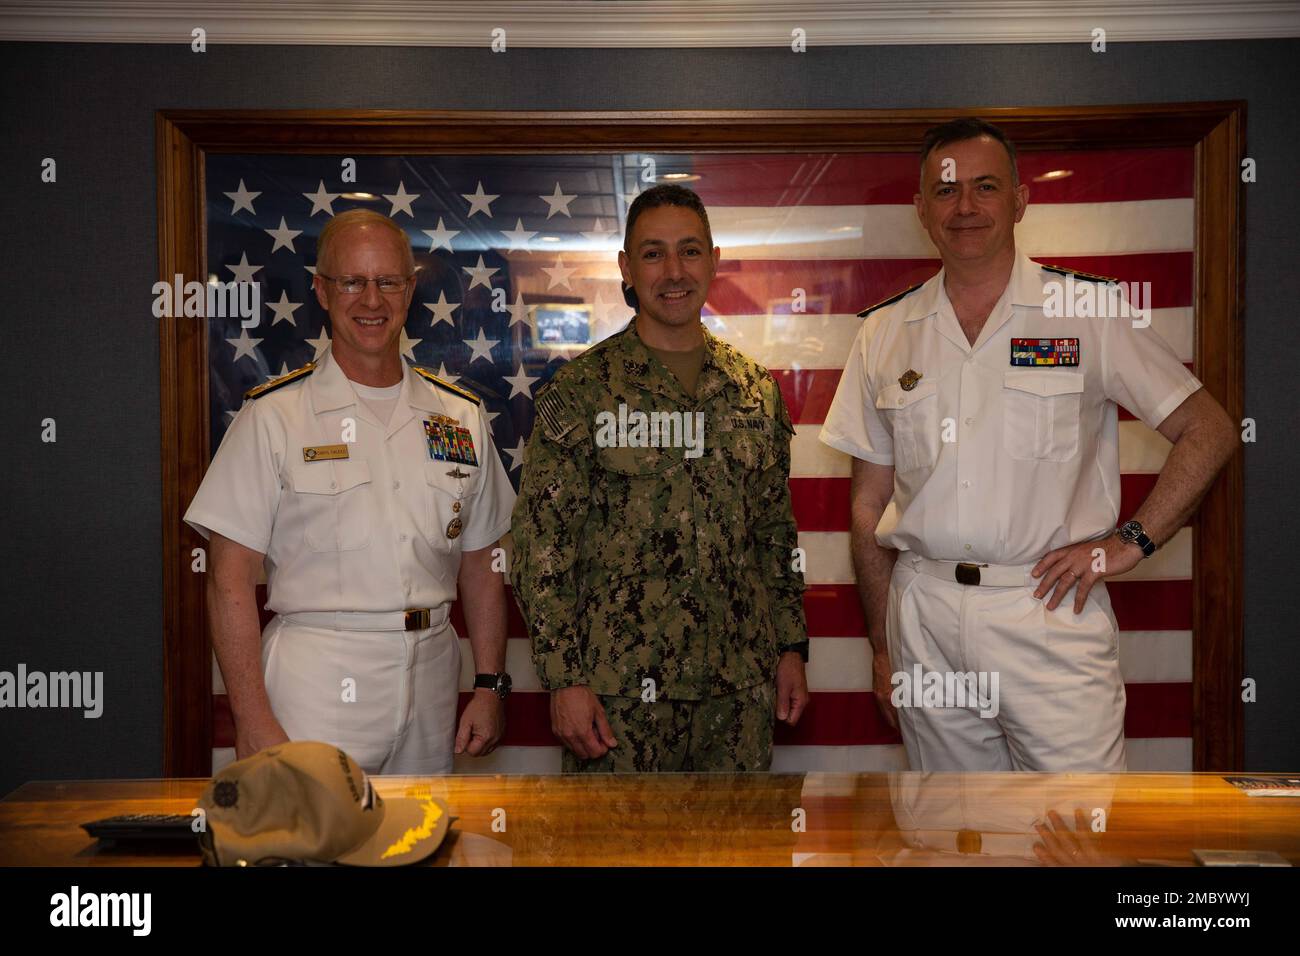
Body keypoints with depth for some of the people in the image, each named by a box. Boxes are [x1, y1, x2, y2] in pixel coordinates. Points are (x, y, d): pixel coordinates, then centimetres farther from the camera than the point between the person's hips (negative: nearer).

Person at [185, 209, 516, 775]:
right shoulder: (274, 415, -4)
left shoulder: (460, 416, 8)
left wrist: (490, 687, 6)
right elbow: (230, 582, -7)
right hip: (316, 684, -3)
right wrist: (253, 722, -13)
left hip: (431, 680, 4)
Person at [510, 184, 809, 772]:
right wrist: (564, 678, -11)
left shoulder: (756, 389, 8)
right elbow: (540, 547, -6)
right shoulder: (581, 389, -4)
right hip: (620, 688, -3)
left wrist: (791, 646, 10)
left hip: (741, 683, 4)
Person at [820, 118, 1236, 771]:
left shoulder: (1091, 312, 1)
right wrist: (882, 645, 9)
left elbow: (1208, 432, 4)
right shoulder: (884, 332, 9)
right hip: (925, 615, 3)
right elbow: (869, 506, 11)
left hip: (1051, 613, -2)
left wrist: (1128, 543, -6)